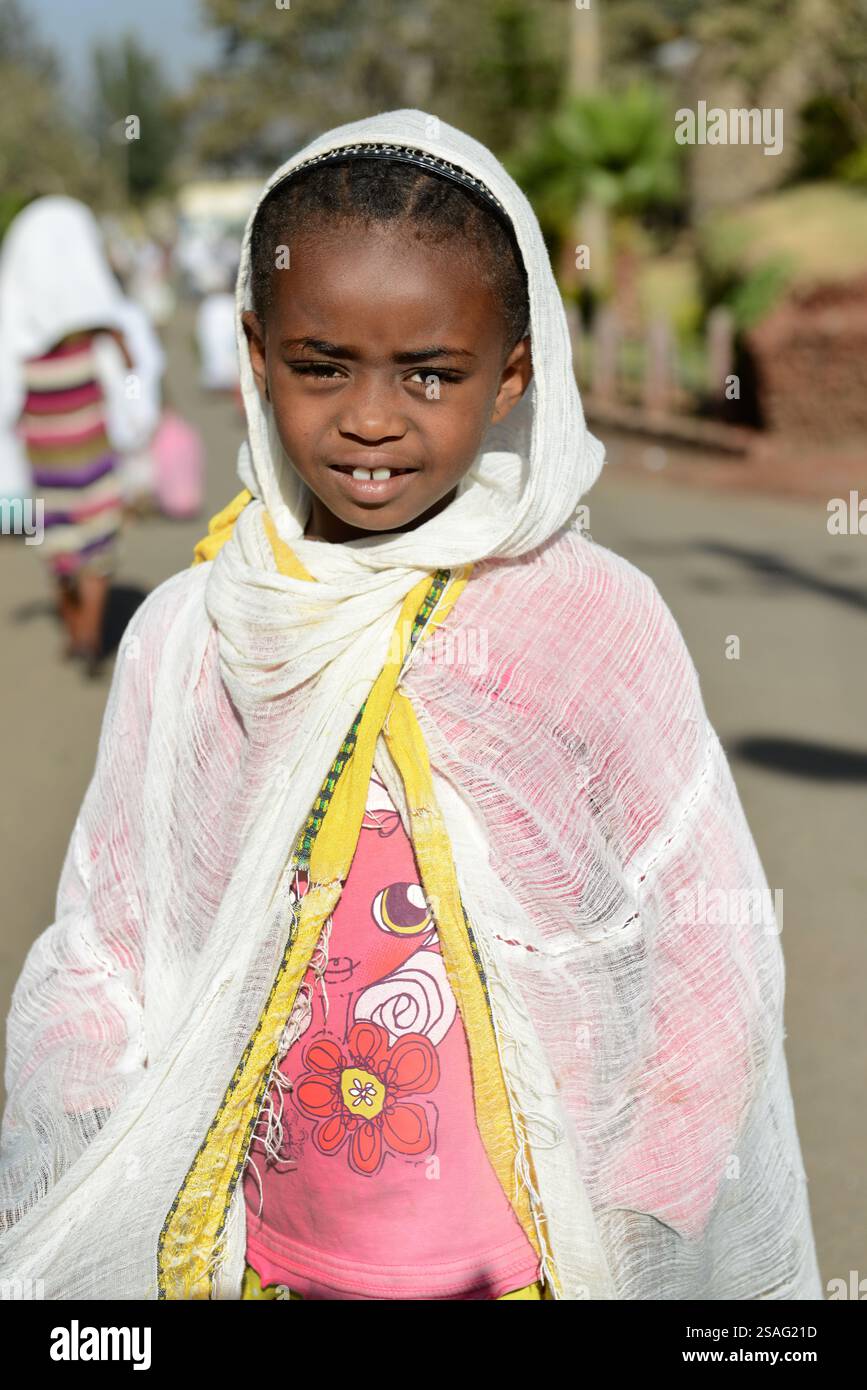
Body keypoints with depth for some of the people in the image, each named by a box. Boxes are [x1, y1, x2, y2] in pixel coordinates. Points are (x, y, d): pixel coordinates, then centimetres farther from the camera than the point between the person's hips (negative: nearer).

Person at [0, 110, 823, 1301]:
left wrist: (624, 1242, -10)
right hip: (261, 1248, 3)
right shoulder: (182, 638, -7)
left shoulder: (594, 619, -15)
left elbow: (713, 967, -11)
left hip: (522, 1253, -2)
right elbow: (99, 959, -1)